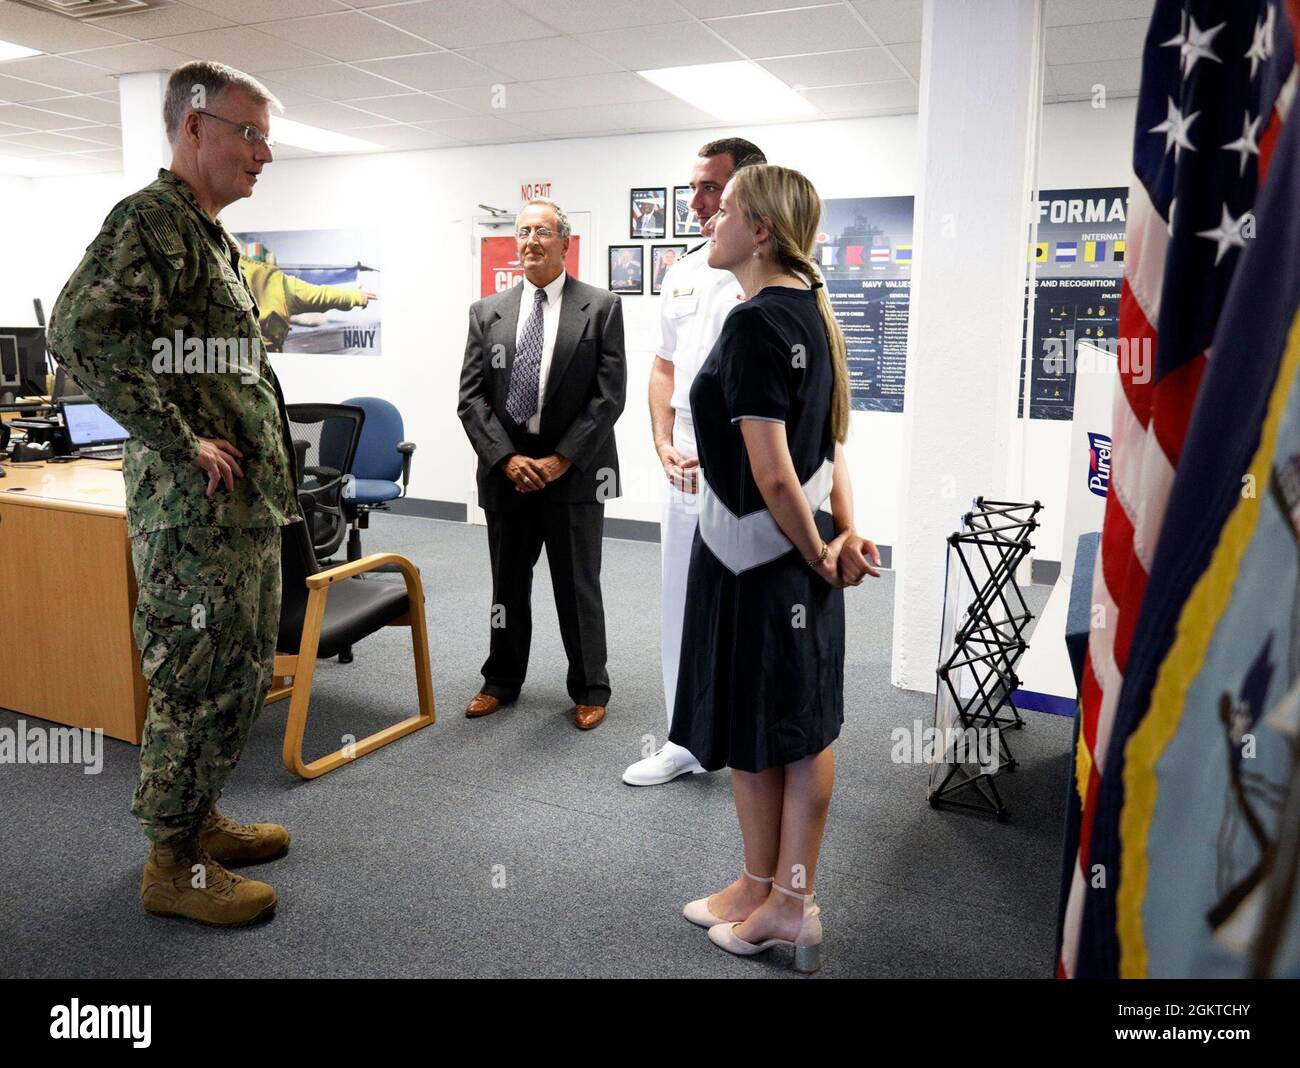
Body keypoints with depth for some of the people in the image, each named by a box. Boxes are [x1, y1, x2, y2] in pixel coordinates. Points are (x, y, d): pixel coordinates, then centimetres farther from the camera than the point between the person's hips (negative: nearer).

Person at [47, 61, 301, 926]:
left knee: (241, 676, 18)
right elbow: (79, 331, -28)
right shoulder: (152, 221, -12)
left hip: (249, 506, 10)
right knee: (198, 685, 0)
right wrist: (182, 445, -24)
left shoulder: (211, 236, 18)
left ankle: (201, 819, 34)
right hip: (195, 509, -10)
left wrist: (268, 475, 15)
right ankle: (173, 865, 17)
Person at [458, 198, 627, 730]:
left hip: (574, 470, -3)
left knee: (578, 586, 7)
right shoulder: (487, 312, 7)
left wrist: (561, 460, -13)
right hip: (506, 469, 3)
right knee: (507, 583, 15)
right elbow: (471, 396, 2)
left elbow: (609, 395, -7)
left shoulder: (601, 308, -2)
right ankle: (501, 681, 32)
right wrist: (506, 458, -10)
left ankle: (589, 689, 23)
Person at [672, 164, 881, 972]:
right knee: (804, 726, 15)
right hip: (799, 552, 9)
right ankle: (790, 899, 31)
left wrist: (817, 555, -10)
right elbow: (831, 439, 9)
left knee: (750, 733, 9)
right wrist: (846, 533, 4)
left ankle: (768, 895, 29)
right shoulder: (813, 311, 9)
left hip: (753, 558, -9)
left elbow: (772, 475, -23)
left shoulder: (756, 323, -20)